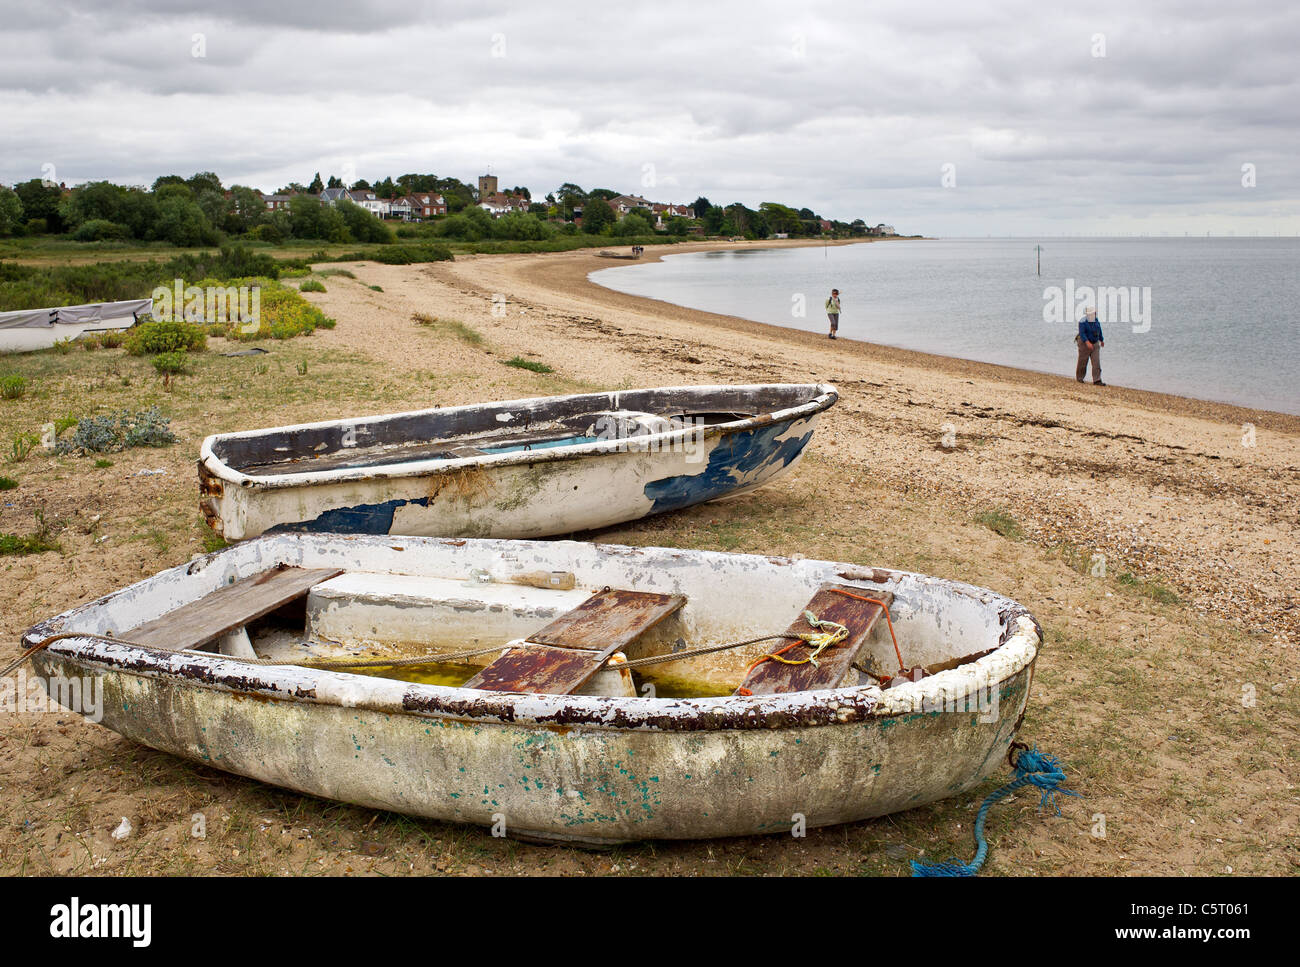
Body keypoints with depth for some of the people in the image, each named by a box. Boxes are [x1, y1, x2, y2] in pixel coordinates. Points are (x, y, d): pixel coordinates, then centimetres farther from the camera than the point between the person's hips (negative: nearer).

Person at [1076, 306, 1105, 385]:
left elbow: (1099, 330, 20)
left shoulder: (1096, 321, 4)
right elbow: (1082, 333, -26)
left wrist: (1102, 340, 32)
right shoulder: (1083, 322, -16)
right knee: (1082, 362, 6)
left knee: (1096, 362, -6)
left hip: (1095, 344, 5)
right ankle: (1079, 377, 28)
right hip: (1085, 344, -5)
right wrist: (1087, 342, -39)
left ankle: (1097, 381, -9)